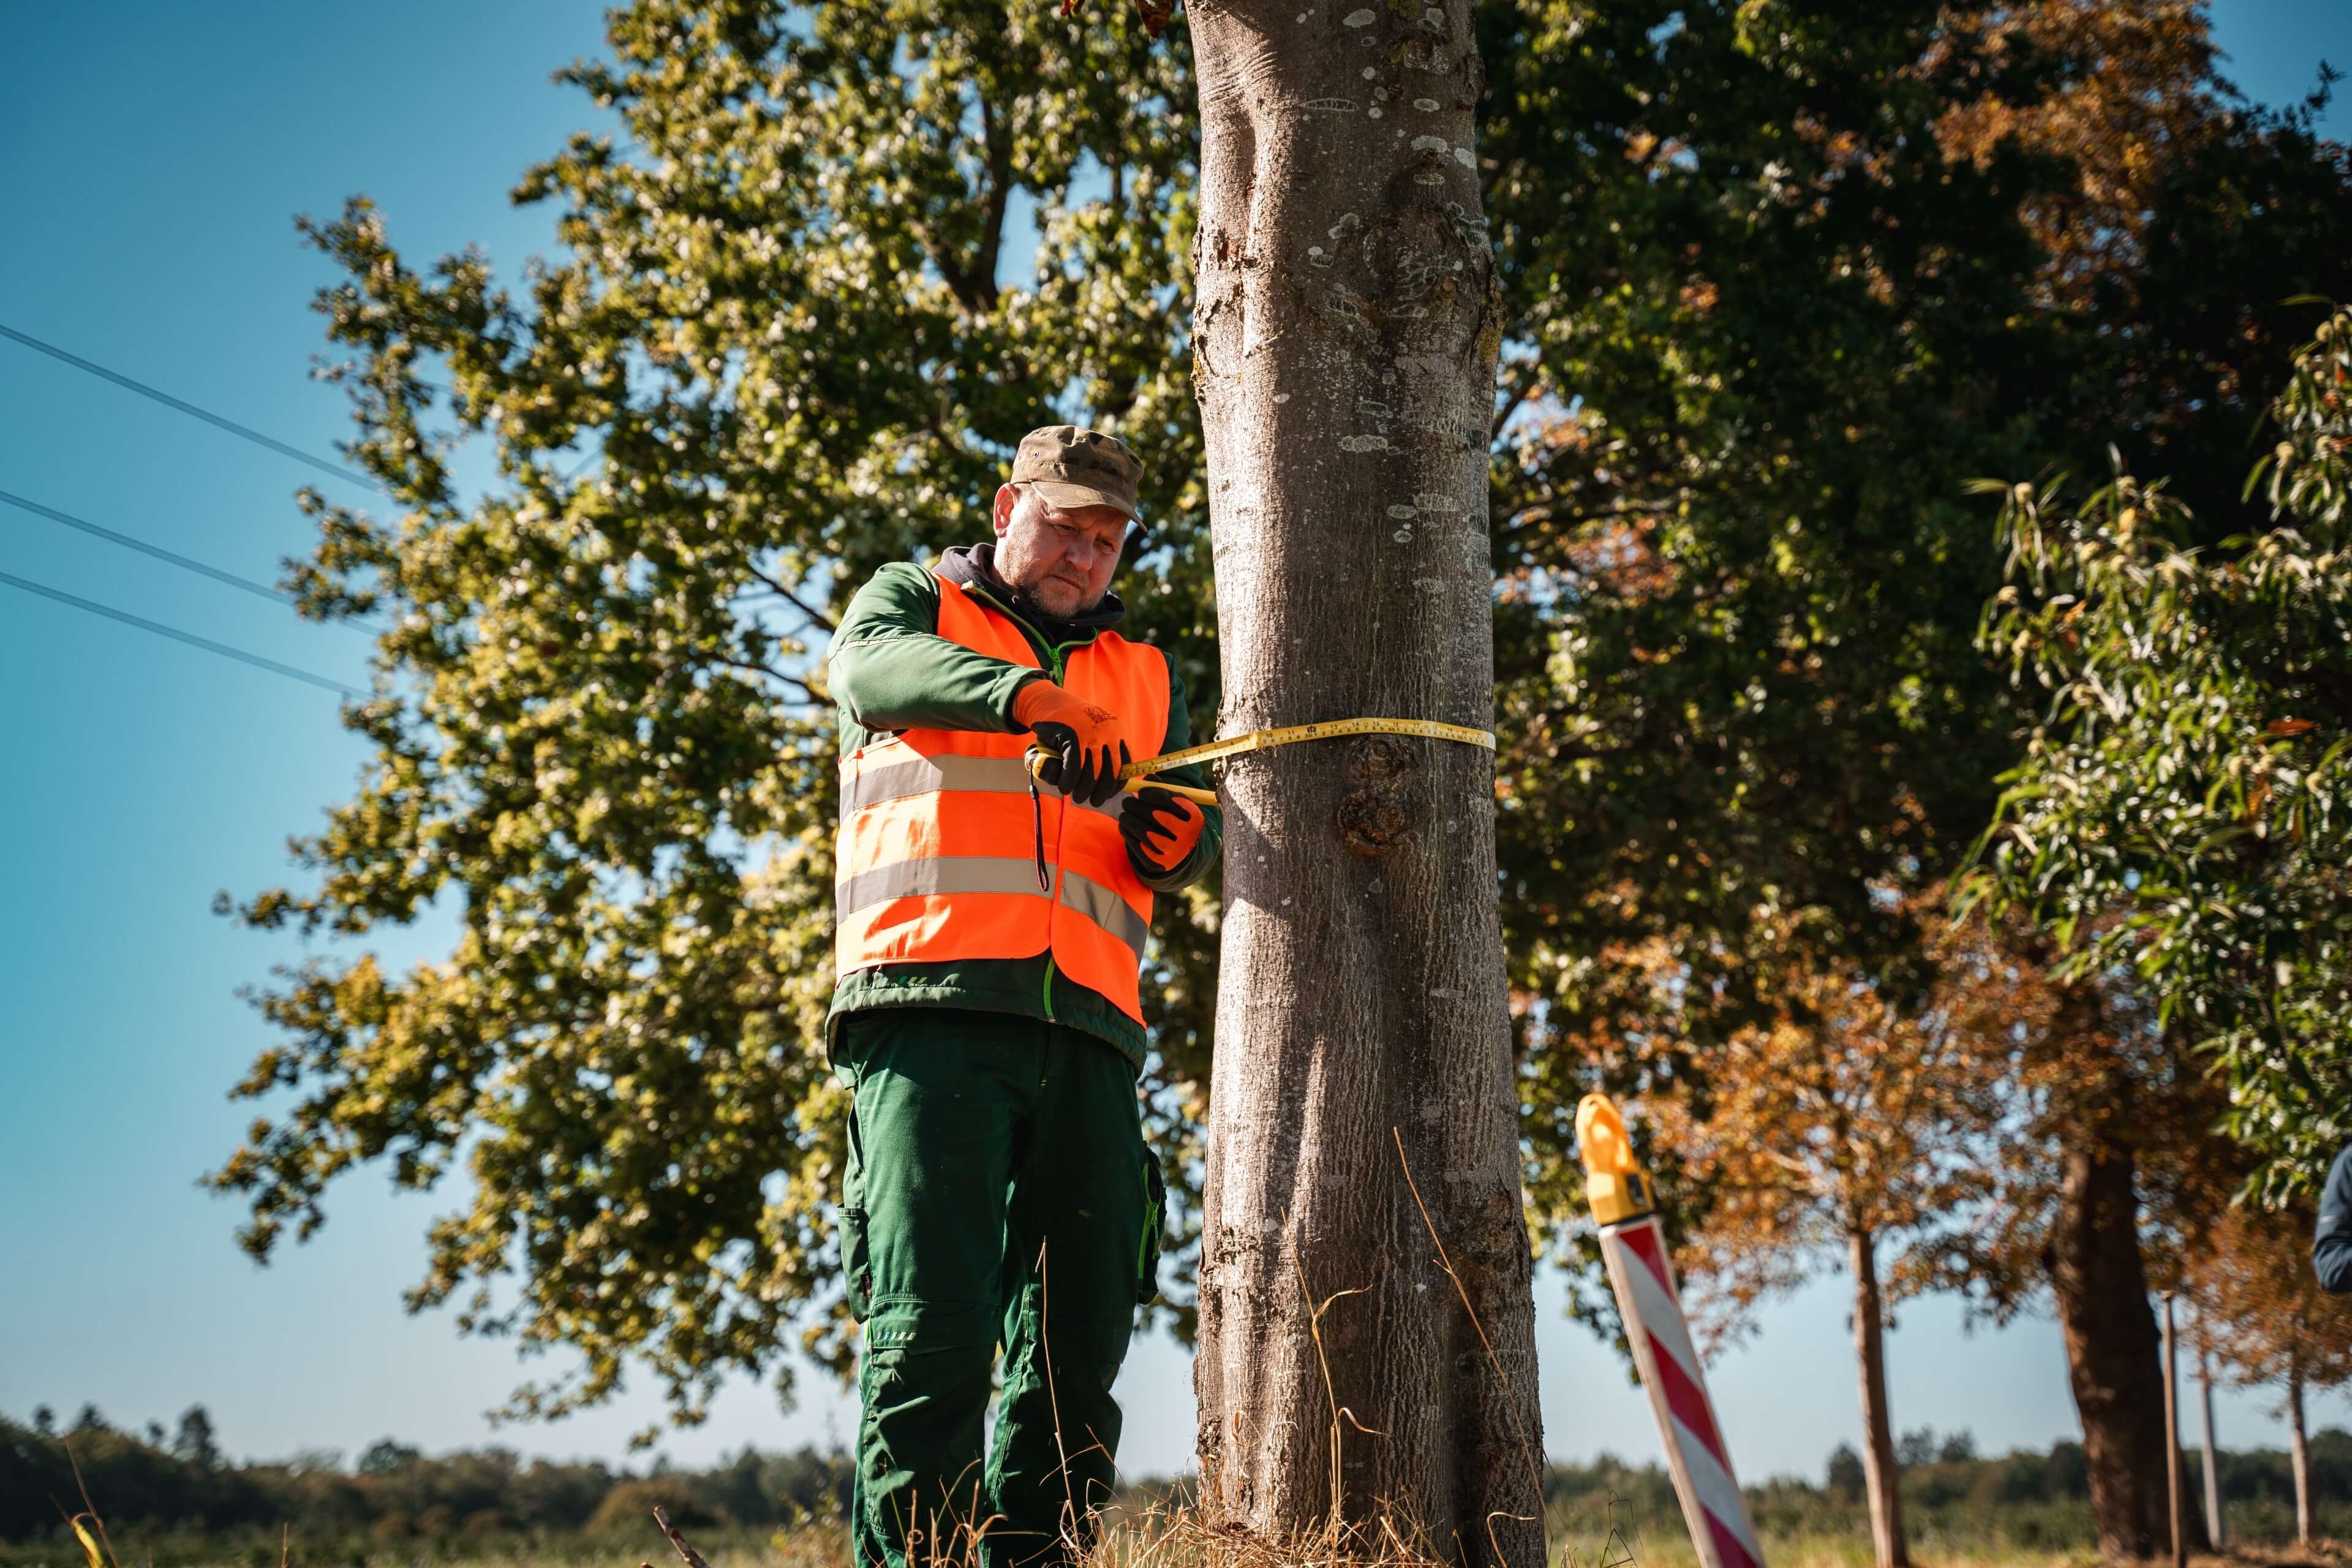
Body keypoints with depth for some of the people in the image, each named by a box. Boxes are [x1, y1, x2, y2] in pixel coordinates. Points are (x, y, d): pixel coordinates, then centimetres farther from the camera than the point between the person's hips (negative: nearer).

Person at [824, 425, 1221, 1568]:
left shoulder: (1146, 675, 27)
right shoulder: (912, 603, 15)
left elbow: (1188, 820, 14)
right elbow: (873, 667, -9)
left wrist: (1177, 837, -11)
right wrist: (1032, 696, -27)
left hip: (1086, 1031, 4)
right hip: (931, 1006, -4)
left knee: (1077, 1342, 1)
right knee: (932, 1323, -11)